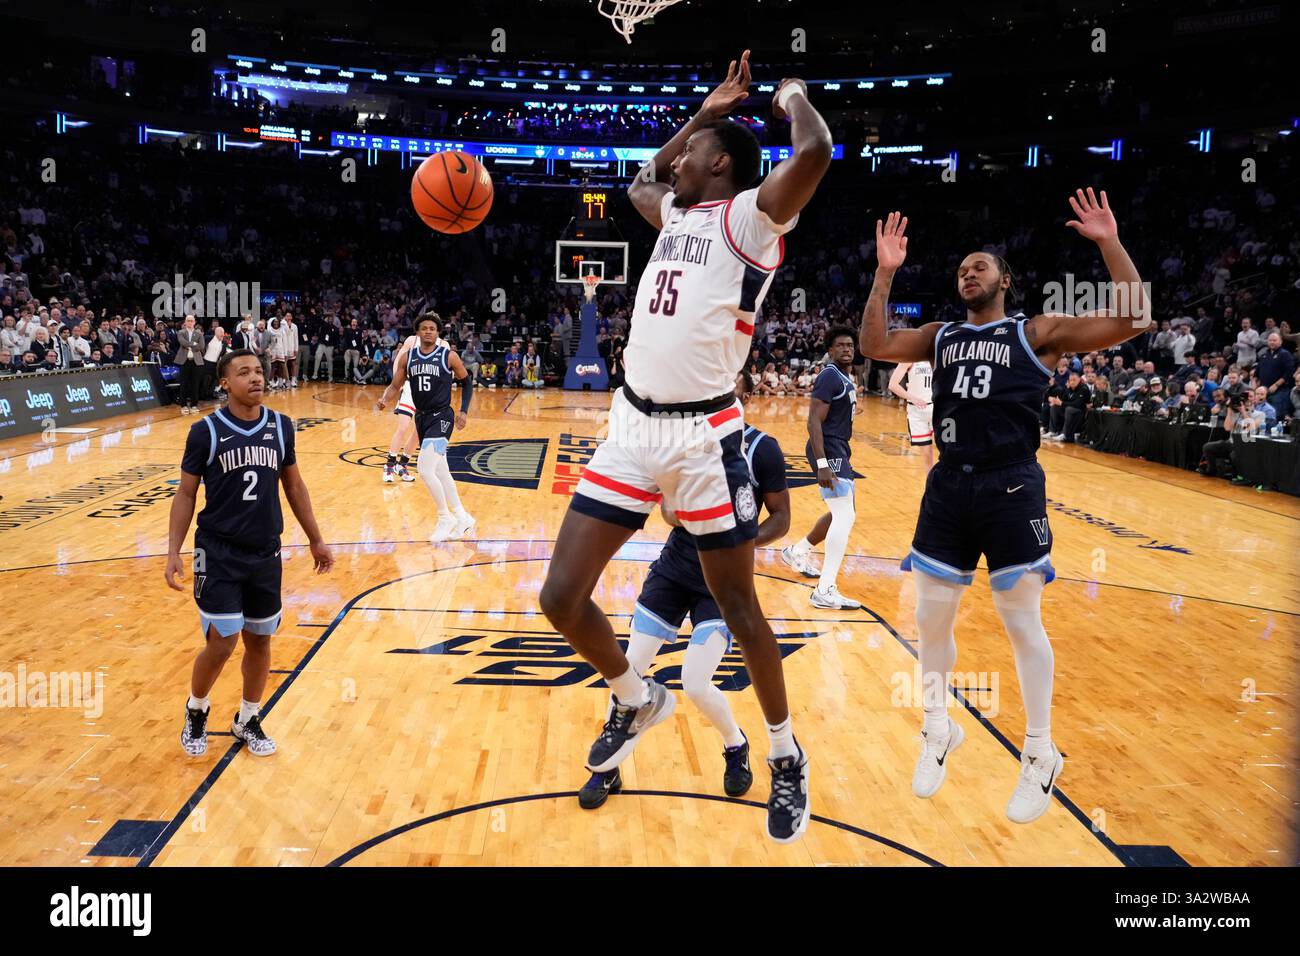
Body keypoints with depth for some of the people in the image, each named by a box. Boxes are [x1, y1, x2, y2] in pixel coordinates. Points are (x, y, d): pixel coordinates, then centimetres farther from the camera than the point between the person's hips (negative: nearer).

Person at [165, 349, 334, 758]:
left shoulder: (281, 427, 1)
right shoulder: (205, 431, -8)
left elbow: (294, 486, 12)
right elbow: (186, 494, -2)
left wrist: (315, 539, 14)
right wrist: (173, 552, -10)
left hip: (266, 554, 4)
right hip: (219, 554, -3)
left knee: (259, 641, 11)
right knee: (221, 643, -5)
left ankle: (248, 720, 31)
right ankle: (196, 712, 24)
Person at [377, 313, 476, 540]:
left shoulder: (448, 356, -8)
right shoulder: (408, 357, 3)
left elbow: (467, 382, 5)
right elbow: (395, 386, 8)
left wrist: (463, 411, -2)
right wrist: (384, 399, -13)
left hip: (441, 418, -6)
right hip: (421, 418, 6)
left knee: (425, 470, -19)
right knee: (440, 472, 12)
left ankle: (445, 518, -2)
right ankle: (463, 519, 25)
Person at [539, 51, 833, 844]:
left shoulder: (752, 214, -4)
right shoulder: (676, 213, 17)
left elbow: (817, 151, -23)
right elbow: (640, 183, 40)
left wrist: (793, 94, -1)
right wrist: (708, 108, 31)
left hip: (704, 437, -7)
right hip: (633, 427, 7)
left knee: (738, 607, 5)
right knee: (562, 597, 3)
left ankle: (787, 756, 26)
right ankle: (638, 701, 29)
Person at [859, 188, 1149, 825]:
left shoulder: (1039, 332, 1)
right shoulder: (940, 336, 13)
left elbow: (1133, 321, -7)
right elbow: (873, 346, 3)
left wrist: (1109, 243, -15)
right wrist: (885, 273, -2)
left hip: (1011, 489, -4)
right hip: (949, 486, 4)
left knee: (1022, 619, 3)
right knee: (931, 615, 9)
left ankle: (1041, 755, 19)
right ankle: (938, 731, 30)